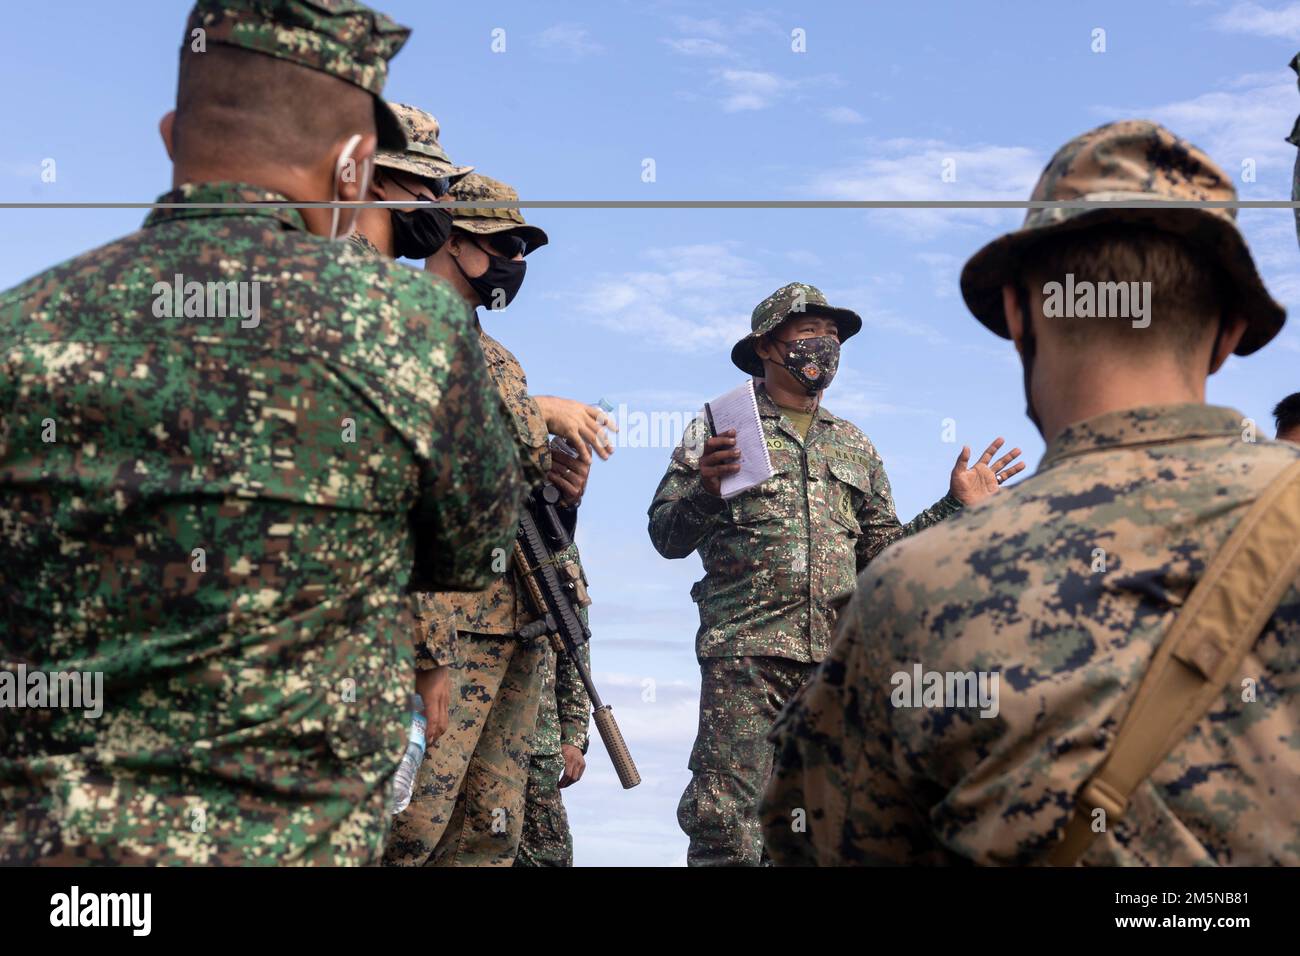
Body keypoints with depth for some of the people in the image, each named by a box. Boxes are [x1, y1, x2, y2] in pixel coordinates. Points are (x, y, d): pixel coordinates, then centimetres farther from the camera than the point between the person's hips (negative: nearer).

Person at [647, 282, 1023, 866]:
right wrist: (705, 490, -15)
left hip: (840, 658, 4)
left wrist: (957, 505, 14)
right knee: (726, 823, -8)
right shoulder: (718, 431, 10)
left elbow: (881, 550, 22)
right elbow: (666, 537, 5)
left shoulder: (855, 446, 23)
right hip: (745, 652, -4)